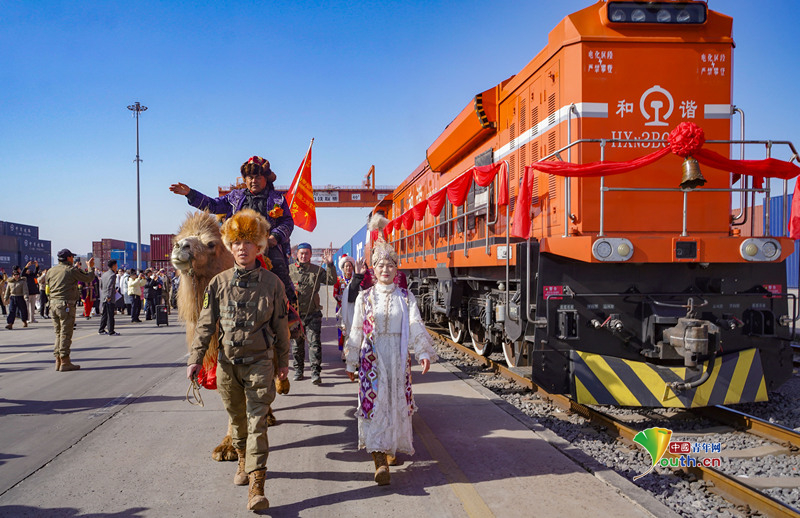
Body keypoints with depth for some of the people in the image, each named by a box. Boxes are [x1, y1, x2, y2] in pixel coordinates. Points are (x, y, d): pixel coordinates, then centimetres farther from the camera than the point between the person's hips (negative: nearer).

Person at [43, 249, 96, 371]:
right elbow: (89, 278, 0)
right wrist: (91, 267, 17)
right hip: (66, 305, -7)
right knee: (66, 334, -4)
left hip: (53, 303, 7)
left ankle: (58, 361, 16)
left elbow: (46, 283, 20)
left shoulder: (51, 271, 10)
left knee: (58, 333, 14)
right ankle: (65, 362, -3)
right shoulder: (72, 270, -8)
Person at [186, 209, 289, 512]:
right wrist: (196, 358, -3)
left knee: (257, 422, -7)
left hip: (259, 362, -2)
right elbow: (206, 324, 4)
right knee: (237, 419, 17)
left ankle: (256, 487, -7)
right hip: (227, 362, 2)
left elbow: (280, 325, 5)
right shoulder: (219, 283, 1)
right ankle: (243, 461, 42)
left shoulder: (271, 282, -2)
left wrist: (283, 360, 10)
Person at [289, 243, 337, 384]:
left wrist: (330, 265, -13)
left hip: (313, 313, -1)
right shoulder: (289, 269, 4)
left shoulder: (317, 270, 5)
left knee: (314, 342, -8)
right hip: (295, 313, 1)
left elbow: (332, 281, -3)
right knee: (296, 343, 11)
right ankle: (298, 370, 25)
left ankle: (315, 372, -7)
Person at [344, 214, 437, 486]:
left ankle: (392, 446, 28)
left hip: (398, 357, 1)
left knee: (397, 403, 6)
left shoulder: (406, 297, 5)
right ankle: (380, 460, -12)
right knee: (374, 403, -9)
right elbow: (356, 332, 8)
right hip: (372, 358, -1)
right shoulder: (364, 297, 5)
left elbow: (416, 326, -2)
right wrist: (351, 364, 9)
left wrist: (424, 353, -15)